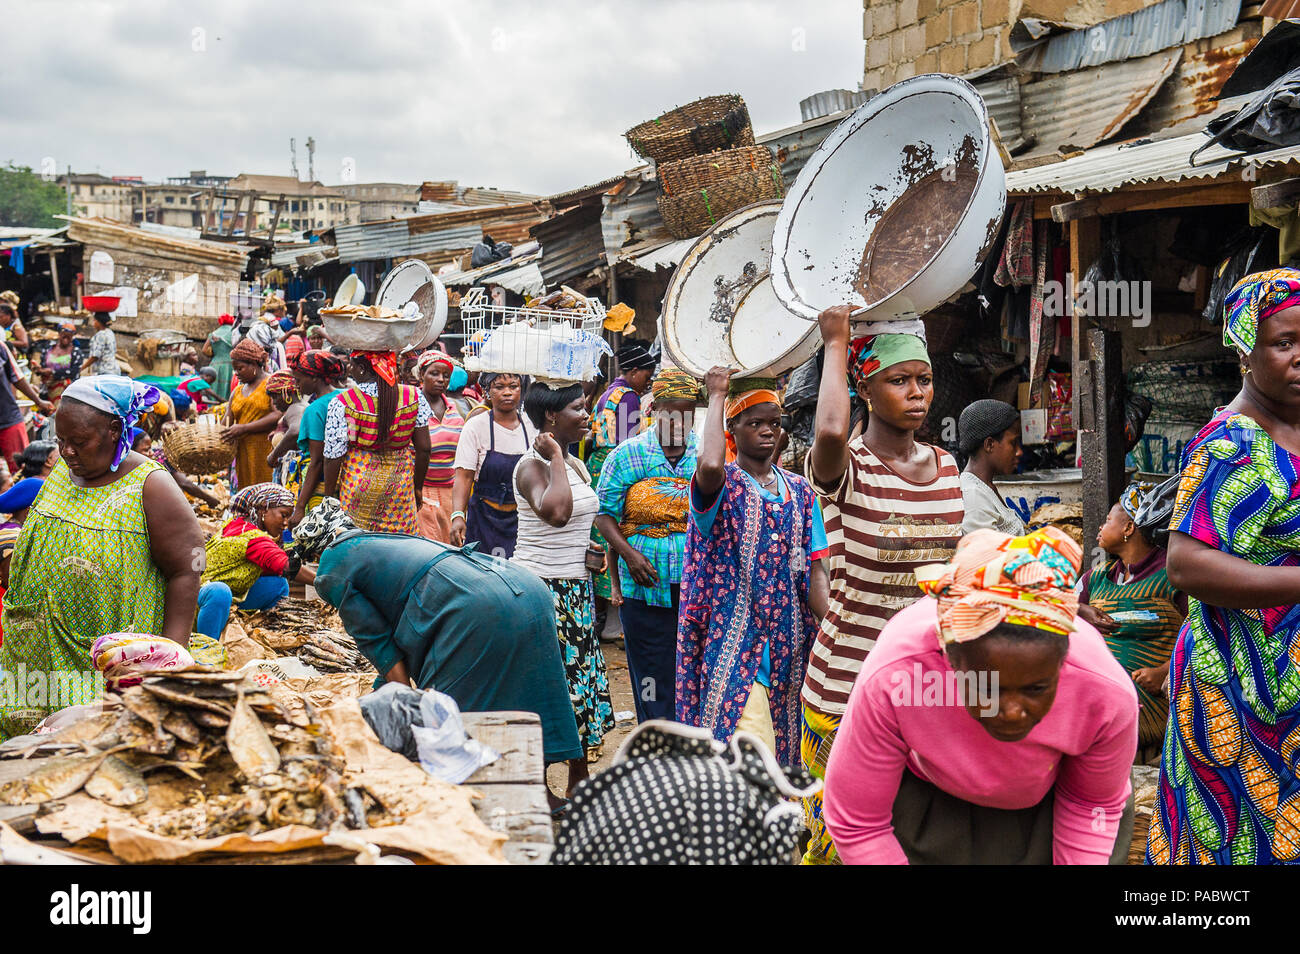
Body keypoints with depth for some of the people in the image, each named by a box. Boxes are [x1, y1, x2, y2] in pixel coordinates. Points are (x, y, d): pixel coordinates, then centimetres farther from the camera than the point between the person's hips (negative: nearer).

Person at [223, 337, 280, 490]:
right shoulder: (237, 391, 21)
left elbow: (277, 416, -13)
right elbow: (226, 422, 15)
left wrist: (243, 428, -16)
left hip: (267, 453, -6)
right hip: (243, 453, 6)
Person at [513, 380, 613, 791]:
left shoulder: (577, 465, 13)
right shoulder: (532, 465, -15)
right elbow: (555, 512, -35)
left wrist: (591, 551, 11)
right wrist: (555, 457, -24)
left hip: (576, 589, 9)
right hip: (539, 588, -9)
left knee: (581, 674, 12)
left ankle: (579, 784, 24)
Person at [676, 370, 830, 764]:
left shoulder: (800, 491, 12)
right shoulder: (723, 485, -4)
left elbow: (815, 571, 10)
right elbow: (709, 465, -31)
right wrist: (717, 395, -17)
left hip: (789, 647, 6)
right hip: (734, 648, -5)